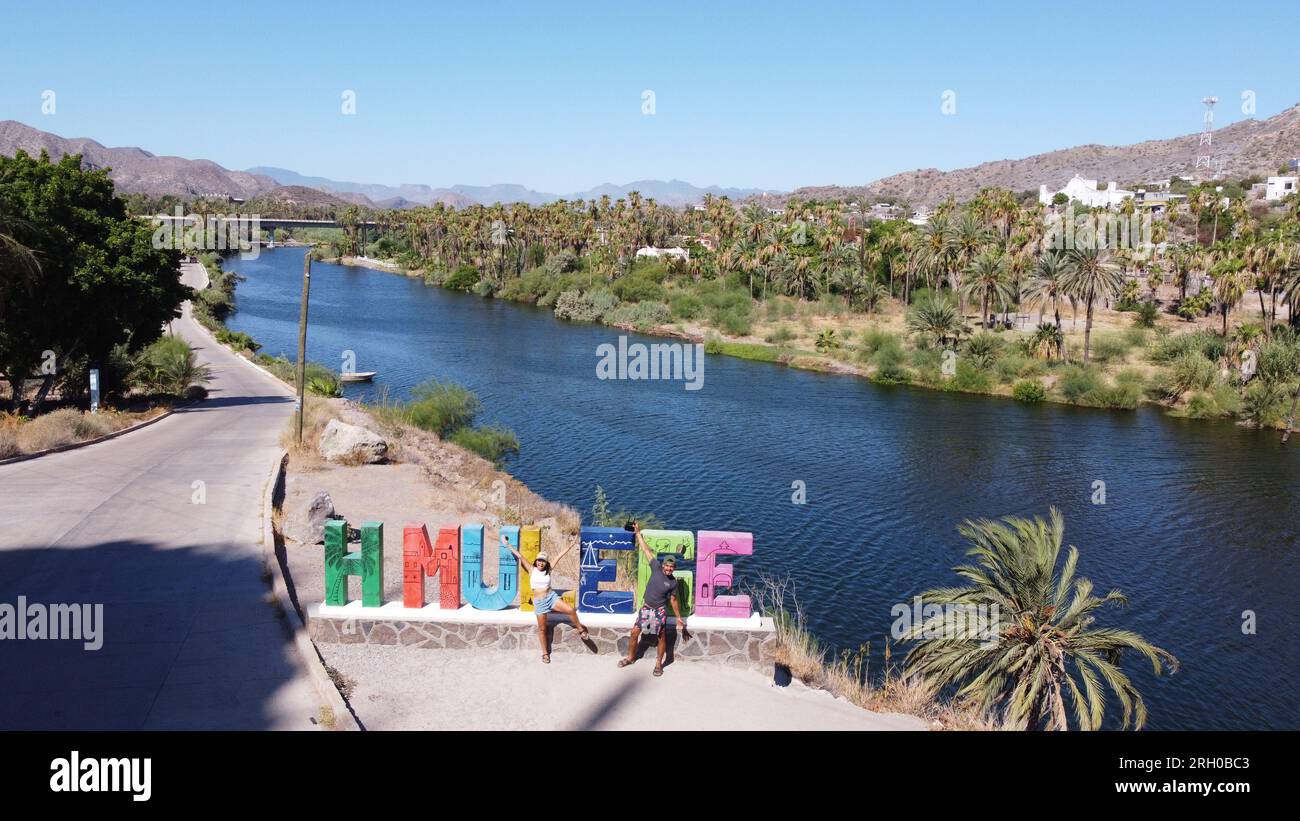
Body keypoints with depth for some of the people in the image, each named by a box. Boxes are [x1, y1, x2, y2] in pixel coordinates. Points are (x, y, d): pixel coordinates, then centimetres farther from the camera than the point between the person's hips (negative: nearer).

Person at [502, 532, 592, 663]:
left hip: (551, 597, 1)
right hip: (539, 602, -1)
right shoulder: (532, 570, -2)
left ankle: (581, 631, 4)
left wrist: (570, 545, 5)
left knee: (571, 610, -19)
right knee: (542, 629, 4)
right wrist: (508, 546, -4)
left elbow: (559, 556, 2)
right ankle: (545, 653, 21)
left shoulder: (548, 570, 2)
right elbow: (520, 556, -5)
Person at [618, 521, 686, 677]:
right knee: (635, 633, 3)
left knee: (662, 636, -2)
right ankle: (630, 657, 23)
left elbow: (673, 600, 4)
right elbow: (646, 550, -6)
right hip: (646, 607, 1)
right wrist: (638, 532, -5)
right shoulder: (657, 568, -8)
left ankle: (659, 663, 15)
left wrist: (679, 617, 6)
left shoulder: (673, 582, -8)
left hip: (660, 610, -1)